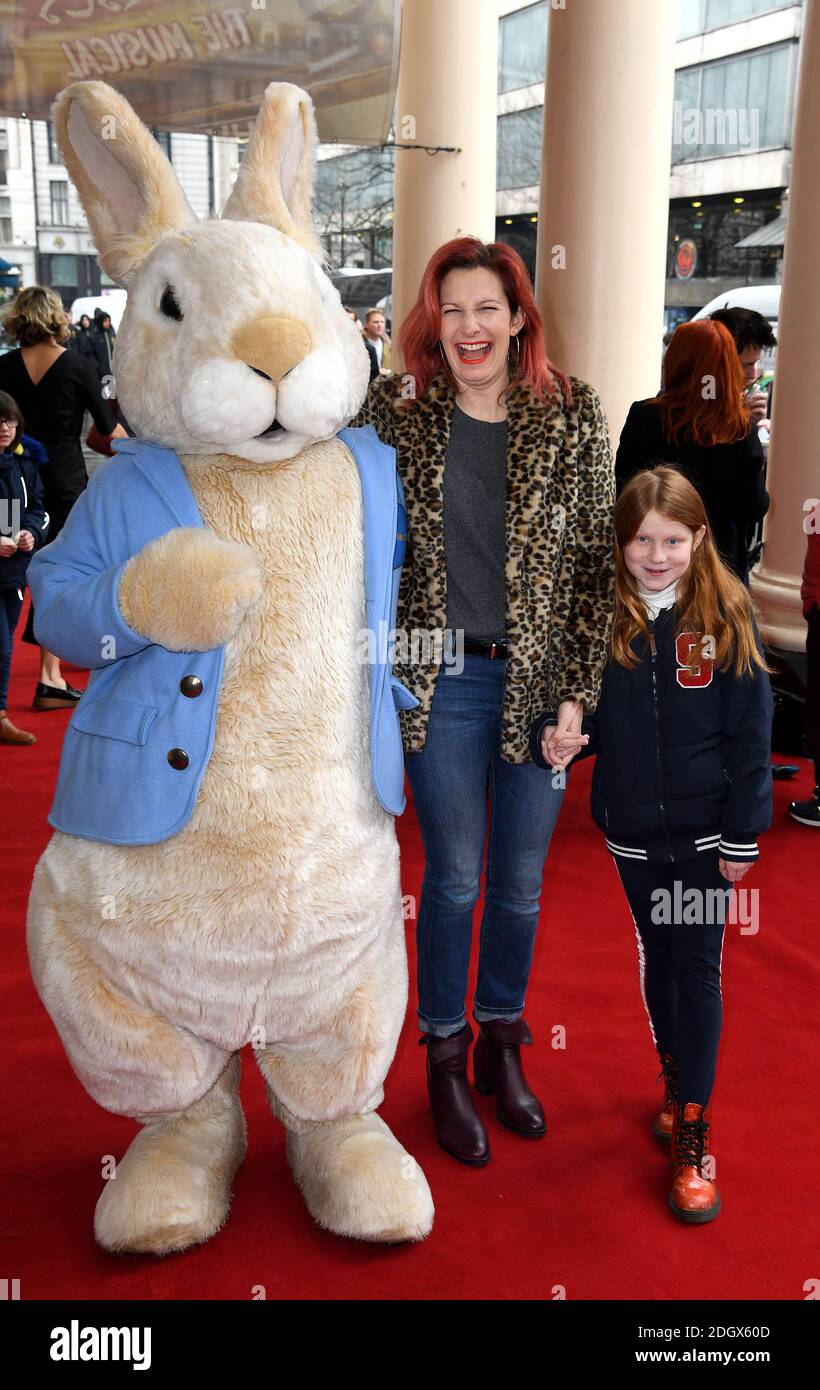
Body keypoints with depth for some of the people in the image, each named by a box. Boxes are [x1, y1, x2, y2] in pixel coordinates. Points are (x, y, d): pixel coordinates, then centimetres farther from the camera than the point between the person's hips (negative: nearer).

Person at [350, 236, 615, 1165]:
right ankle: (444, 1057, 27)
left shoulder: (573, 415, -1)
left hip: (539, 679, 1)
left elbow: (597, 560, -1)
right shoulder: (396, 411, 0)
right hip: (441, 679, 0)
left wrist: (577, 691, -6)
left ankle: (503, 1045, 34)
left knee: (520, 883, 12)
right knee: (453, 879, 7)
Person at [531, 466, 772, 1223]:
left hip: (705, 828, -2)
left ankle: (691, 1137, 11)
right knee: (656, 955, 18)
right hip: (631, 826, 3)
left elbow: (750, 733, -7)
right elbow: (587, 712, 4)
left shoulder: (725, 615, -10)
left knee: (699, 967, 3)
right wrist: (559, 735, -19)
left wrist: (743, 833, -7)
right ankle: (676, 1084, 38)